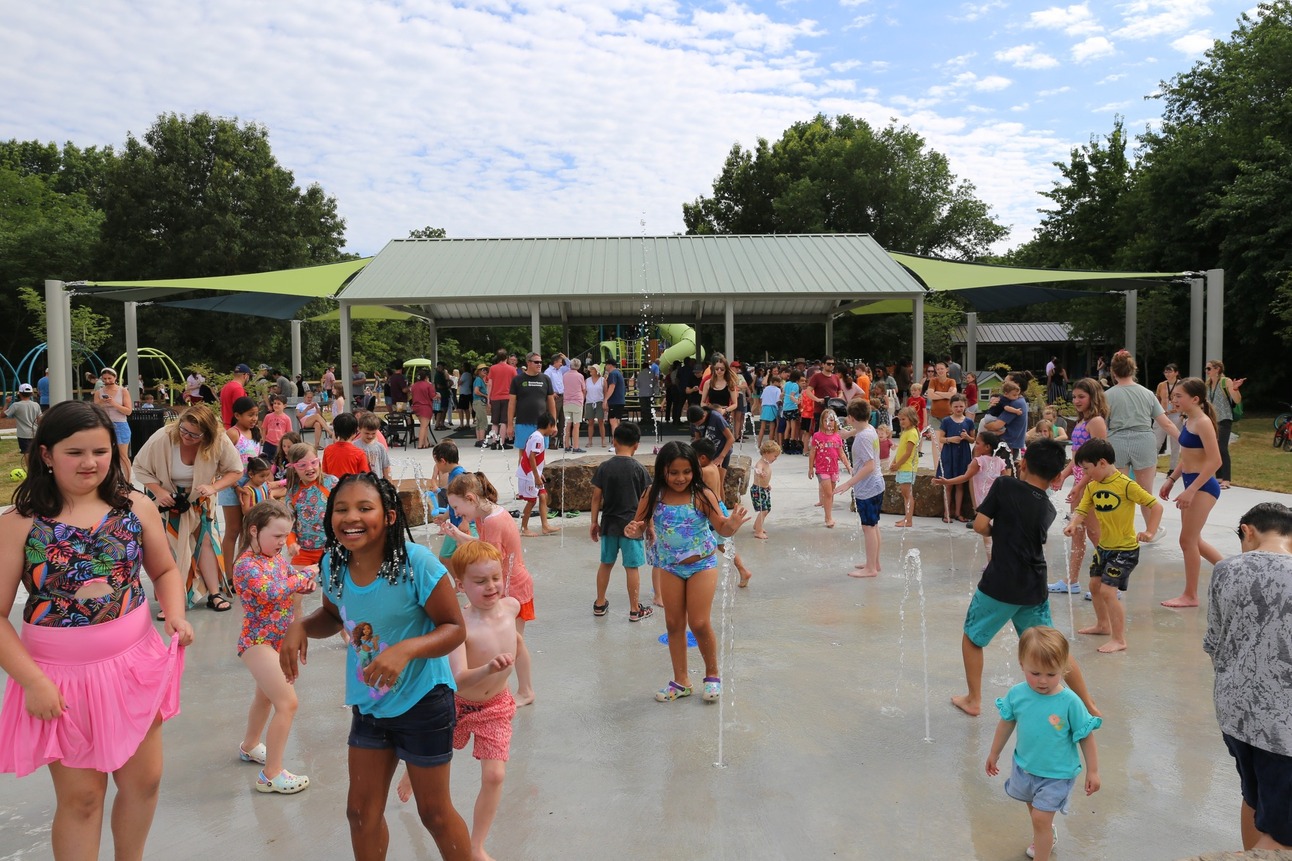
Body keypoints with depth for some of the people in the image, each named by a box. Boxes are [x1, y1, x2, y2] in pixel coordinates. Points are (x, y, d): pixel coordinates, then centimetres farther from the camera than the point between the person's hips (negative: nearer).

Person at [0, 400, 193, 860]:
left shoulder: (136, 507, -2)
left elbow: (165, 570, 11)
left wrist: (175, 612, -9)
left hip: (133, 663, 3)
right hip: (61, 676, -3)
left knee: (143, 780, 15)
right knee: (80, 796, 9)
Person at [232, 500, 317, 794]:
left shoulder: (276, 557, 3)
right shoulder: (246, 565, -21)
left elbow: (293, 581, 9)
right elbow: (271, 592, -36)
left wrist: (306, 581, -14)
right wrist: (302, 578, -23)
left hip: (278, 639, 9)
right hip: (257, 642, -9)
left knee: (266, 696, 27)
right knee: (287, 703, -13)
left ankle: (249, 746, 51)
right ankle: (271, 775, -3)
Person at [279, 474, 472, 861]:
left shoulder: (417, 563, -26)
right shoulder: (333, 564, -9)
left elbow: (454, 628, -20)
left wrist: (406, 649, -36)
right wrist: (300, 625, -12)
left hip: (422, 702, -5)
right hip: (367, 703, 5)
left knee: (435, 813, 11)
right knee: (361, 811, 18)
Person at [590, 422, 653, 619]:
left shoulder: (604, 467, -4)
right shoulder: (639, 469, -9)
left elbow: (596, 497, -1)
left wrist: (594, 522, 10)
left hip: (609, 523, 3)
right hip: (631, 525, -3)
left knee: (606, 564, 17)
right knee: (632, 567, 4)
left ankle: (600, 603, 28)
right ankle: (635, 609, 12)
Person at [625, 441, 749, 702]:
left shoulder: (701, 495, -17)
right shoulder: (653, 496, -10)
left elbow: (722, 527, -16)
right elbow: (640, 524, -2)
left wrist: (733, 524, -39)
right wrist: (634, 530, -25)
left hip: (702, 565, -3)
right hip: (669, 567, 3)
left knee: (699, 623, -2)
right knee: (674, 624, 10)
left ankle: (712, 674, 23)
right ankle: (681, 681, 26)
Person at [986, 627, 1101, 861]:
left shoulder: (1070, 702, -25)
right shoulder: (1017, 694, -15)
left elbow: (1086, 737, -12)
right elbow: (1006, 724, 2)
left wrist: (1092, 771, -5)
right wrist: (994, 754, 13)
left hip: (1057, 774, -4)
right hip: (1024, 767, 5)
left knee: (1041, 818, -7)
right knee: (1035, 811, 26)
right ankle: (1048, 833, 55)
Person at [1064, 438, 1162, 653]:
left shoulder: (1126, 485, -20)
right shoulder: (1092, 486, 2)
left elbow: (1156, 506, -17)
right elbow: (1082, 509, -1)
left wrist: (1150, 532, -26)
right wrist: (1073, 524, -22)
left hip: (1125, 549, -8)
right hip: (1104, 546, 8)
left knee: (1108, 590, -13)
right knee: (1095, 585, 19)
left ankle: (1119, 640, -3)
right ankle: (1102, 624, 41)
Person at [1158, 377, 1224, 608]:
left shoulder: (1203, 422, -17)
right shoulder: (1188, 421, 10)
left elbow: (1214, 461, -22)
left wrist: (1191, 490, -24)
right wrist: (1171, 479, 15)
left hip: (1203, 486, -9)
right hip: (1192, 484, 9)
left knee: (1187, 540, -2)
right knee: (1193, 541, 17)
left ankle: (1190, 595, 10)